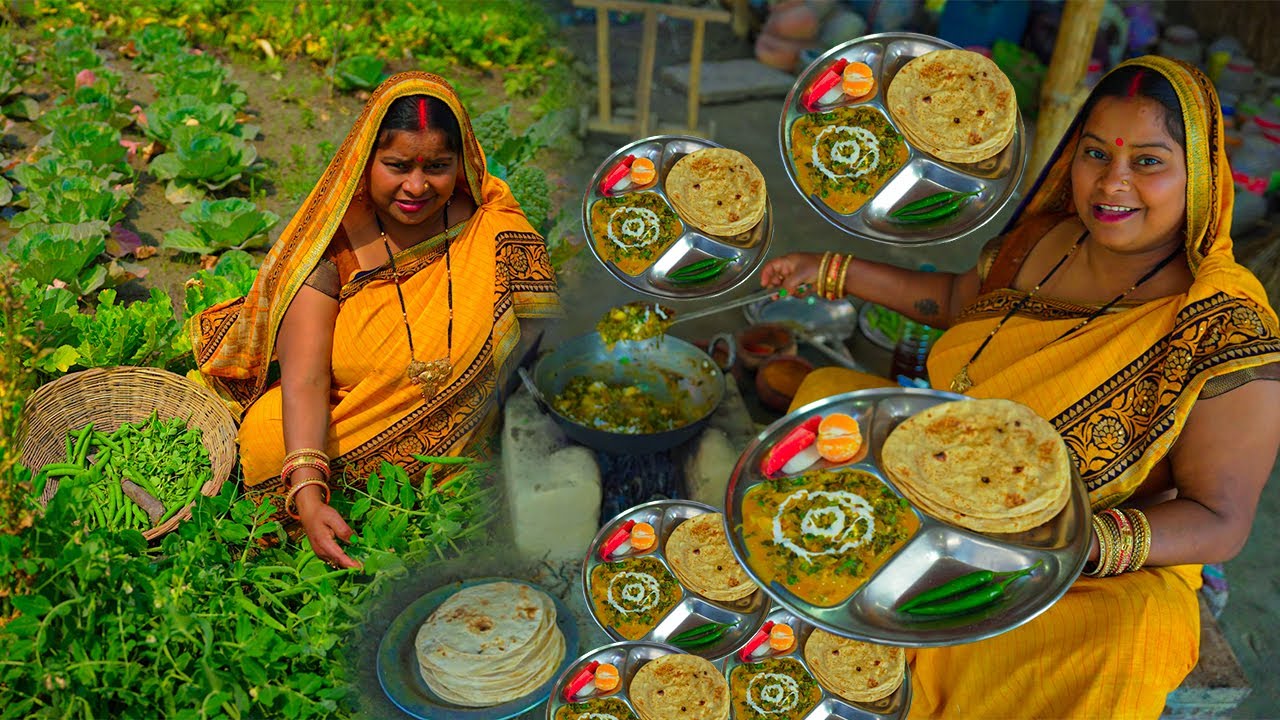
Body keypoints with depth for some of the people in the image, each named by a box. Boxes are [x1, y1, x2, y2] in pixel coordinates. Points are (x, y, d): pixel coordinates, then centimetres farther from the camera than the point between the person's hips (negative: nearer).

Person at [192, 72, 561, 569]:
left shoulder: (494, 233, -11)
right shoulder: (334, 242, -12)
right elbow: (304, 379, -21)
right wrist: (307, 490, -37)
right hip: (319, 434, 0)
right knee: (263, 445, -26)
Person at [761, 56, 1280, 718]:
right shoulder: (1044, 240, -6)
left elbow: (1219, 520, -19)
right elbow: (959, 300, 15)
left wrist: (1083, 543, -37)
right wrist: (833, 271, 13)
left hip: (1109, 569, -6)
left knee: (1141, 627, -38)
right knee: (825, 392, 5)